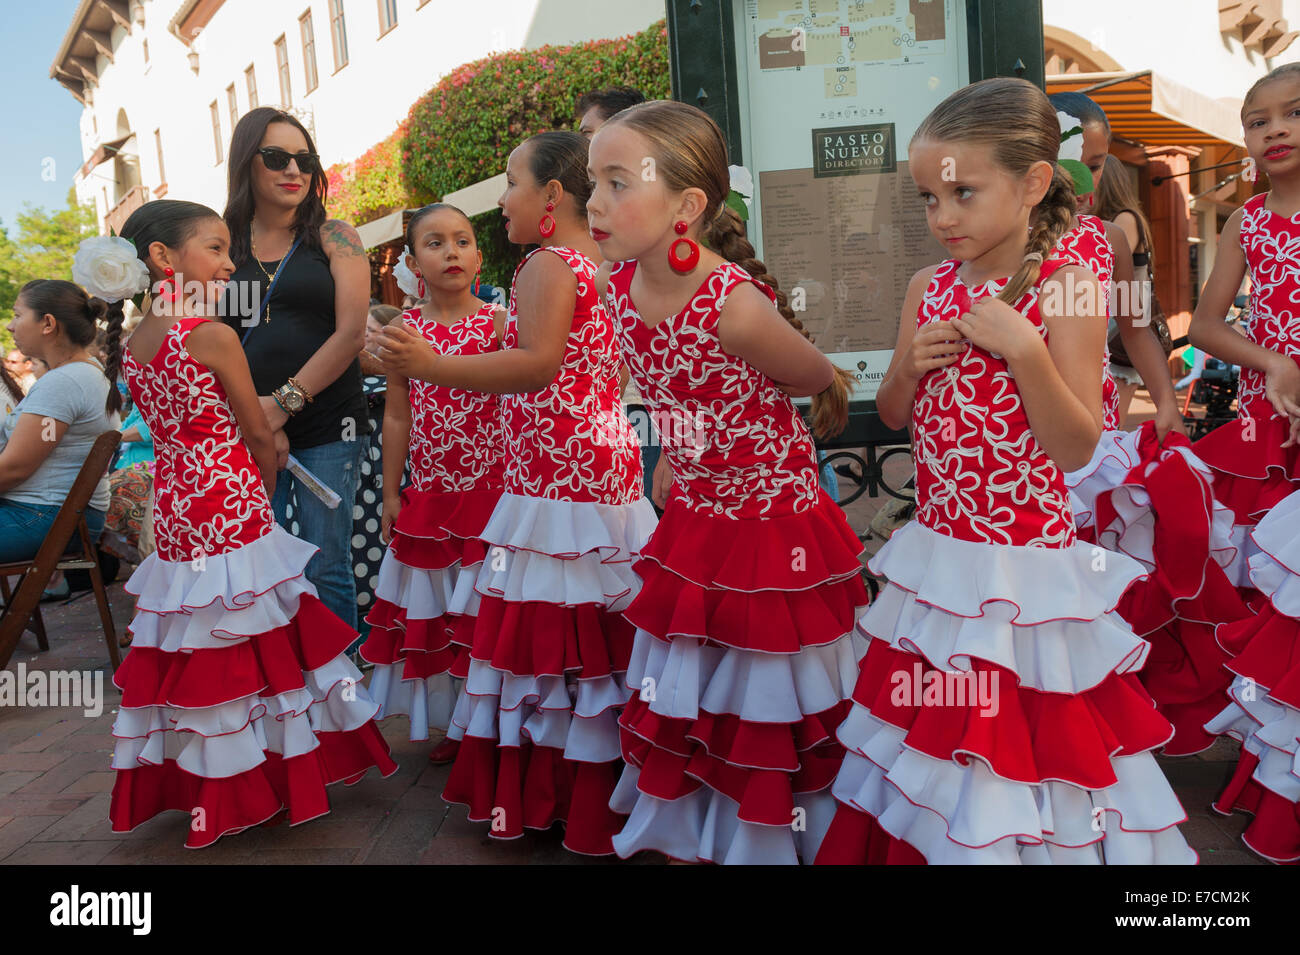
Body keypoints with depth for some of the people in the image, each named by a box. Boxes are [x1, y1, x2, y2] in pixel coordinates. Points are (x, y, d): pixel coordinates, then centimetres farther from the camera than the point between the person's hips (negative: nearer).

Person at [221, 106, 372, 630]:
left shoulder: (333, 238, 6)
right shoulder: (221, 244, 11)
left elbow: (351, 333, -3)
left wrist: (283, 403, -10)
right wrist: (259, 421, -7)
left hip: (326, 426, -2)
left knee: (327, 568, 2)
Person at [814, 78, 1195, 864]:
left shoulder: (1067, 290, -11)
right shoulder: (929, 289, 5)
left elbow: (1075, 448, -15)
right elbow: (894, 415, 13)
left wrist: (1022, 347, -25)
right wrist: (910, 364, -7)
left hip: (1025, 561, -5)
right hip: (936, 556, 6)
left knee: (1020, 730, 4)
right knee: (929, 714, 18)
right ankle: (926, 833, 39)